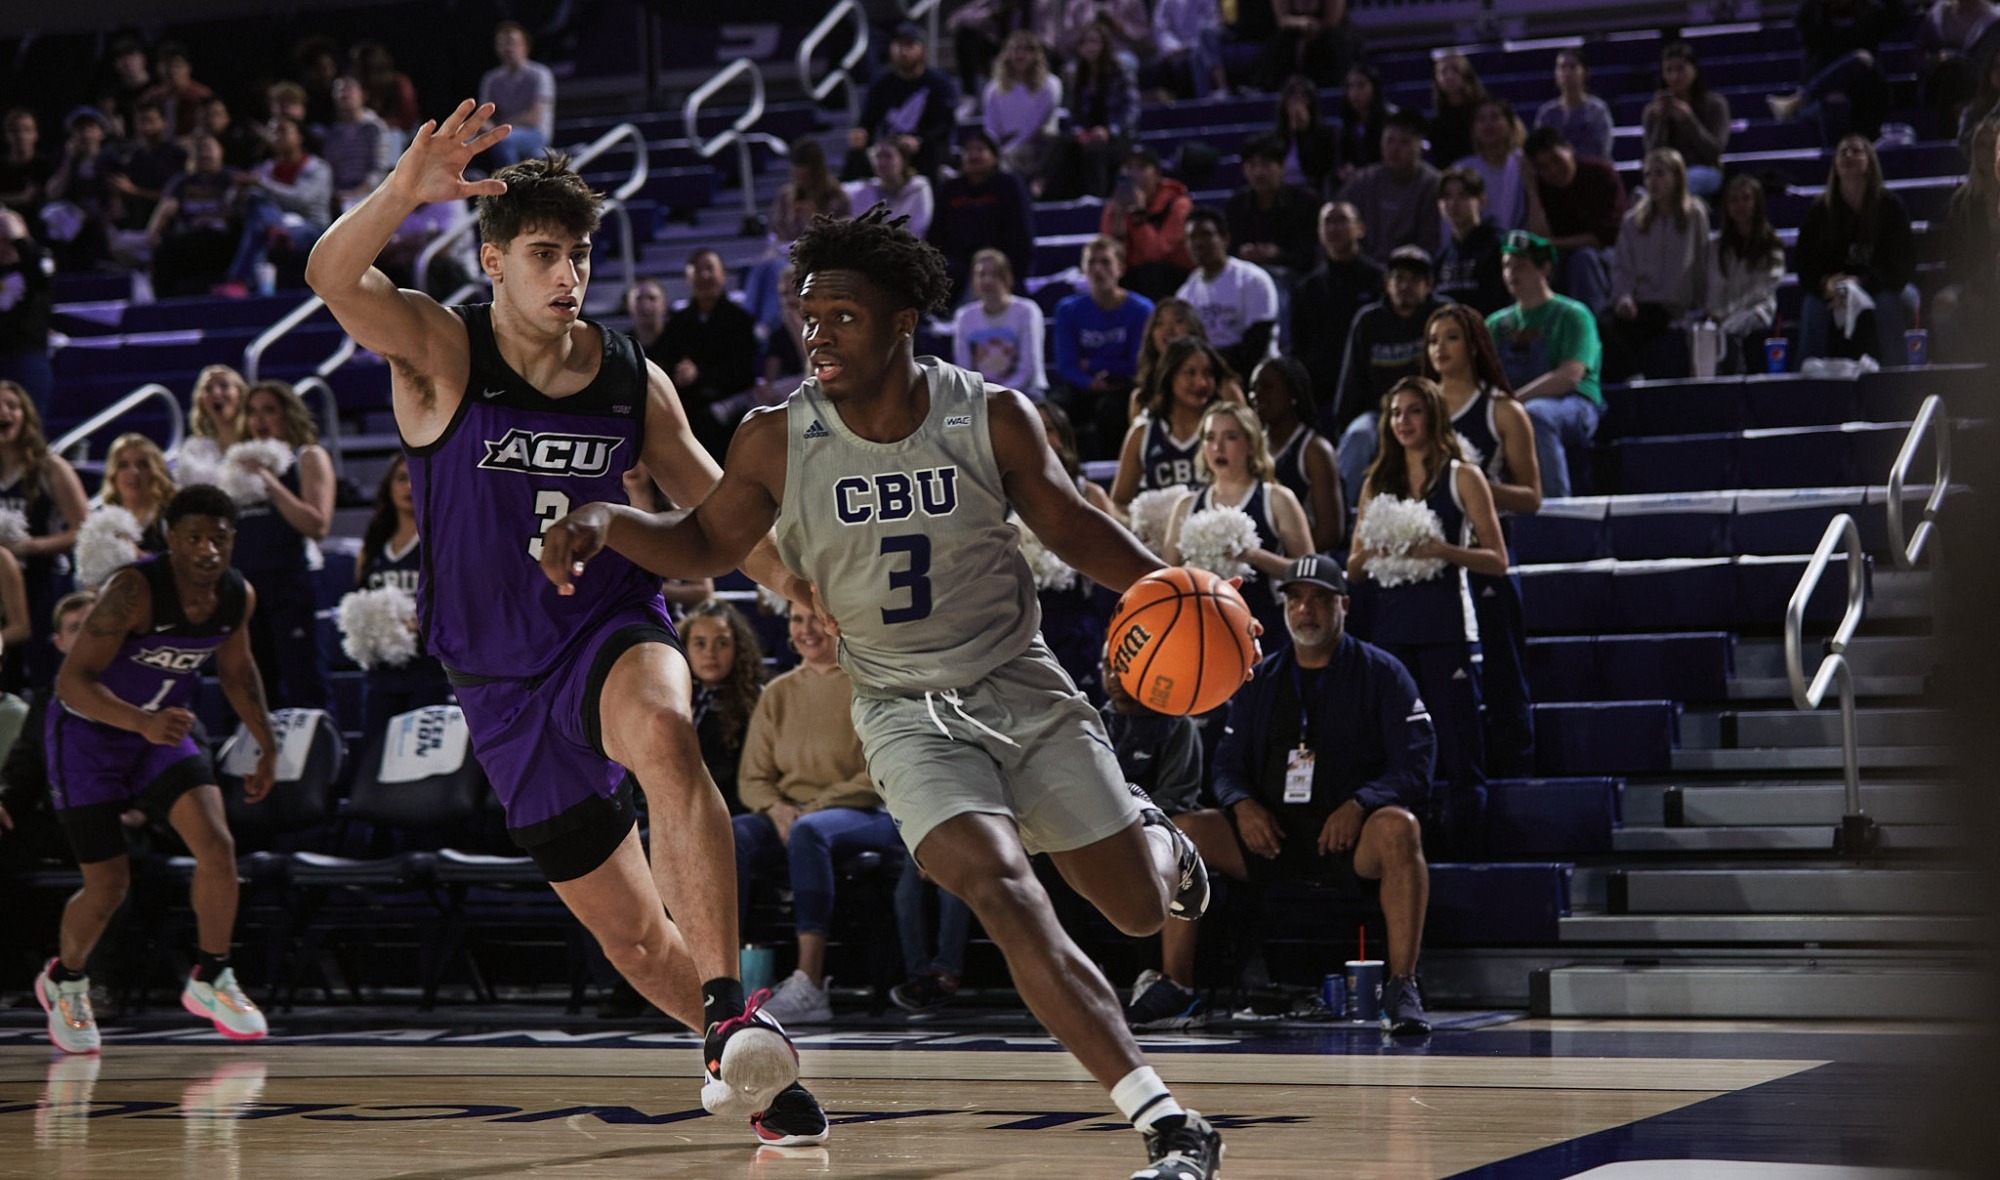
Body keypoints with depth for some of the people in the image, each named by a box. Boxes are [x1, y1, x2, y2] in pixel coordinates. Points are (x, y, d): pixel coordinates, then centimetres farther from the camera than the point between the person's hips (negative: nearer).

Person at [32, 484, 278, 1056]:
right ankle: (64, 981, 27)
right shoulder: (136, 590, -30)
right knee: (109, 886, -4)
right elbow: (72, 680, -32)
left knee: (217, 846, -14)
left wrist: (268, 747, 14)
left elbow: (236, 669, 12)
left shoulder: (239, 597, -9)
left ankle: (210, 980, 6)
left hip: (163, 728, 5)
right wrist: (143, 722, -45)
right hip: (88, 730, -5)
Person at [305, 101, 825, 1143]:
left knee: (667, 736, -37)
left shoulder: (632, 382, 0)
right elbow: (331, 276, -29)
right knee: (629, 931, 6)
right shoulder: (441, 352, -9)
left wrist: (803, 588, 8)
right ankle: (753, 1070, 29)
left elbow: (709, 501, 16)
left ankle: (732, 1015, -37)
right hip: (503, 681, 0)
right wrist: (406, 191, -48)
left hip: (614, 632, 0)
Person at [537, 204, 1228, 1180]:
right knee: (1001, 893, -25)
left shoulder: (992, 419, -12)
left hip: (1023, 686, 1)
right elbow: (707, 542, 5)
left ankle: (1156, 836, 47)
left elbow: (1072, 527, 3)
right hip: (907, 712, -1)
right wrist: (606, 522, -14)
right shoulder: (778, 441, -11)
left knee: (1140, 909, 5)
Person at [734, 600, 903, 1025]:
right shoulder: (778, 693, 17)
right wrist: (777, 808, -9)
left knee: (809, 832, -39)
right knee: (729, 837, -29)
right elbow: (752, 778, 15)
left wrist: (813, 807, -15)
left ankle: (809, 986, -45)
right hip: (786, 816, 4)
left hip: (861, 816, -4)